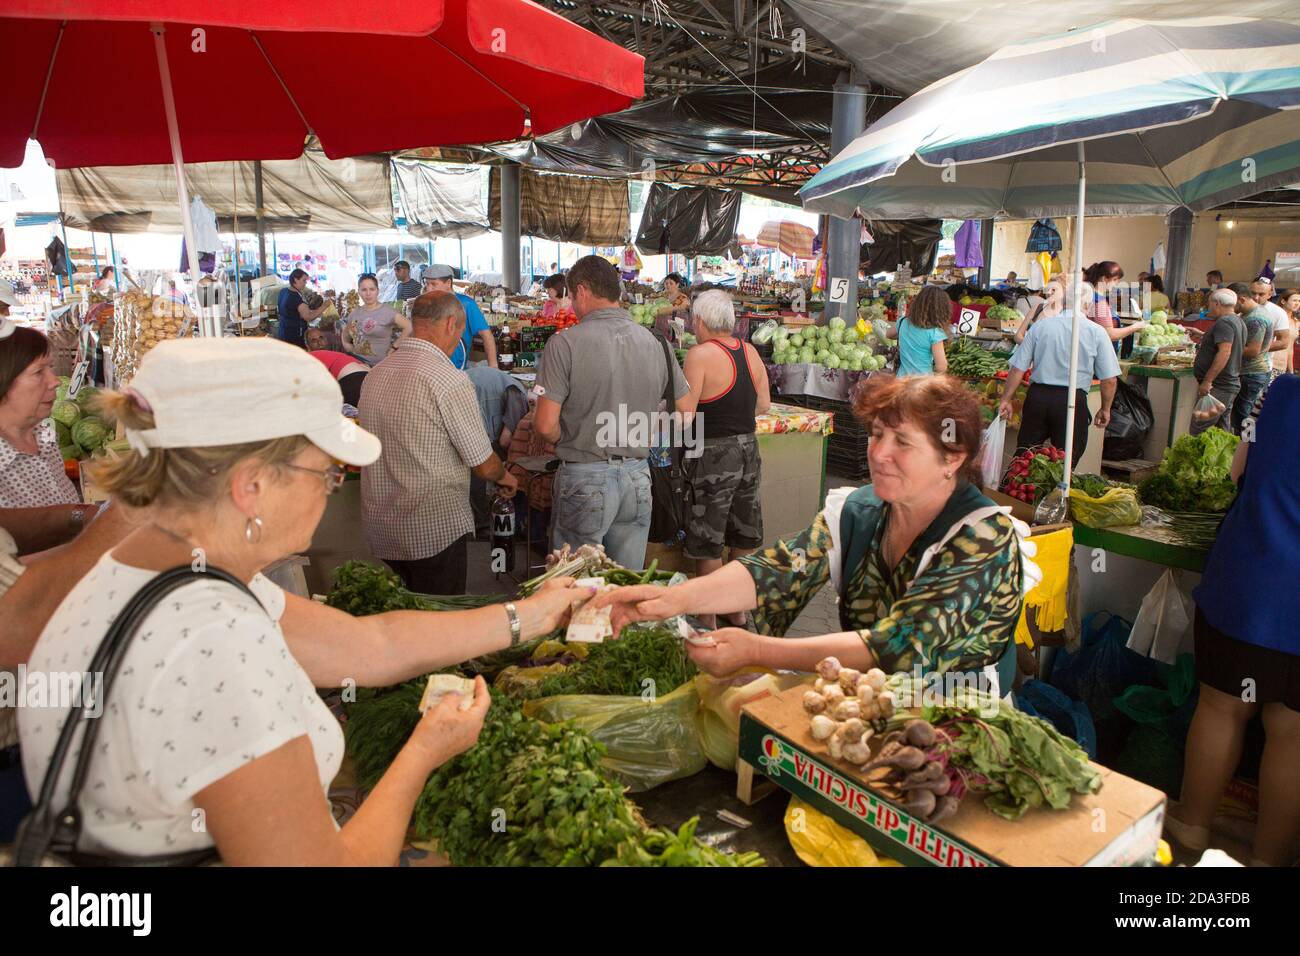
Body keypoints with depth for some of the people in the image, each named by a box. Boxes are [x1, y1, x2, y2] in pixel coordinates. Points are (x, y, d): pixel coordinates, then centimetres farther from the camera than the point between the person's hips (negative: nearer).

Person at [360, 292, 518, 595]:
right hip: (435, 531, -7)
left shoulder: (374, 374, 4)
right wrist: (504, 476, 12)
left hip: (380, 529, 7)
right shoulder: (449, 380, -17)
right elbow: (483, 465, -12)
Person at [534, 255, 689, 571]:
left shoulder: (565, 343, -11)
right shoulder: (654, 342, 2)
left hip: (585, 478, -4)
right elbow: (685, 412, 9)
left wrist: (567, 441, 6)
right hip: (638, 476, 4)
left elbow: (545, 425, -14)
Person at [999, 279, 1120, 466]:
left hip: (1037, 396, 2)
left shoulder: (1039, 326, 3)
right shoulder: (1097, 332, -1)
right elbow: (1109, 379, -1)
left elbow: (1017, 369, 2)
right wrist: (1105, 409, 12)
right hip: (1073, 401, -2)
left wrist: (1006, 400, 9)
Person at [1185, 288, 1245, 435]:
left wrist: (1207, 381, -25)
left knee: (1198, 434, -11)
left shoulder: (1224, 322, -15)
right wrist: (1203, 336, 30)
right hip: (1231, 385, 11)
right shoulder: (1238, 321, 16)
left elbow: (1224, 352, -24)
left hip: (1218, 388, -11)